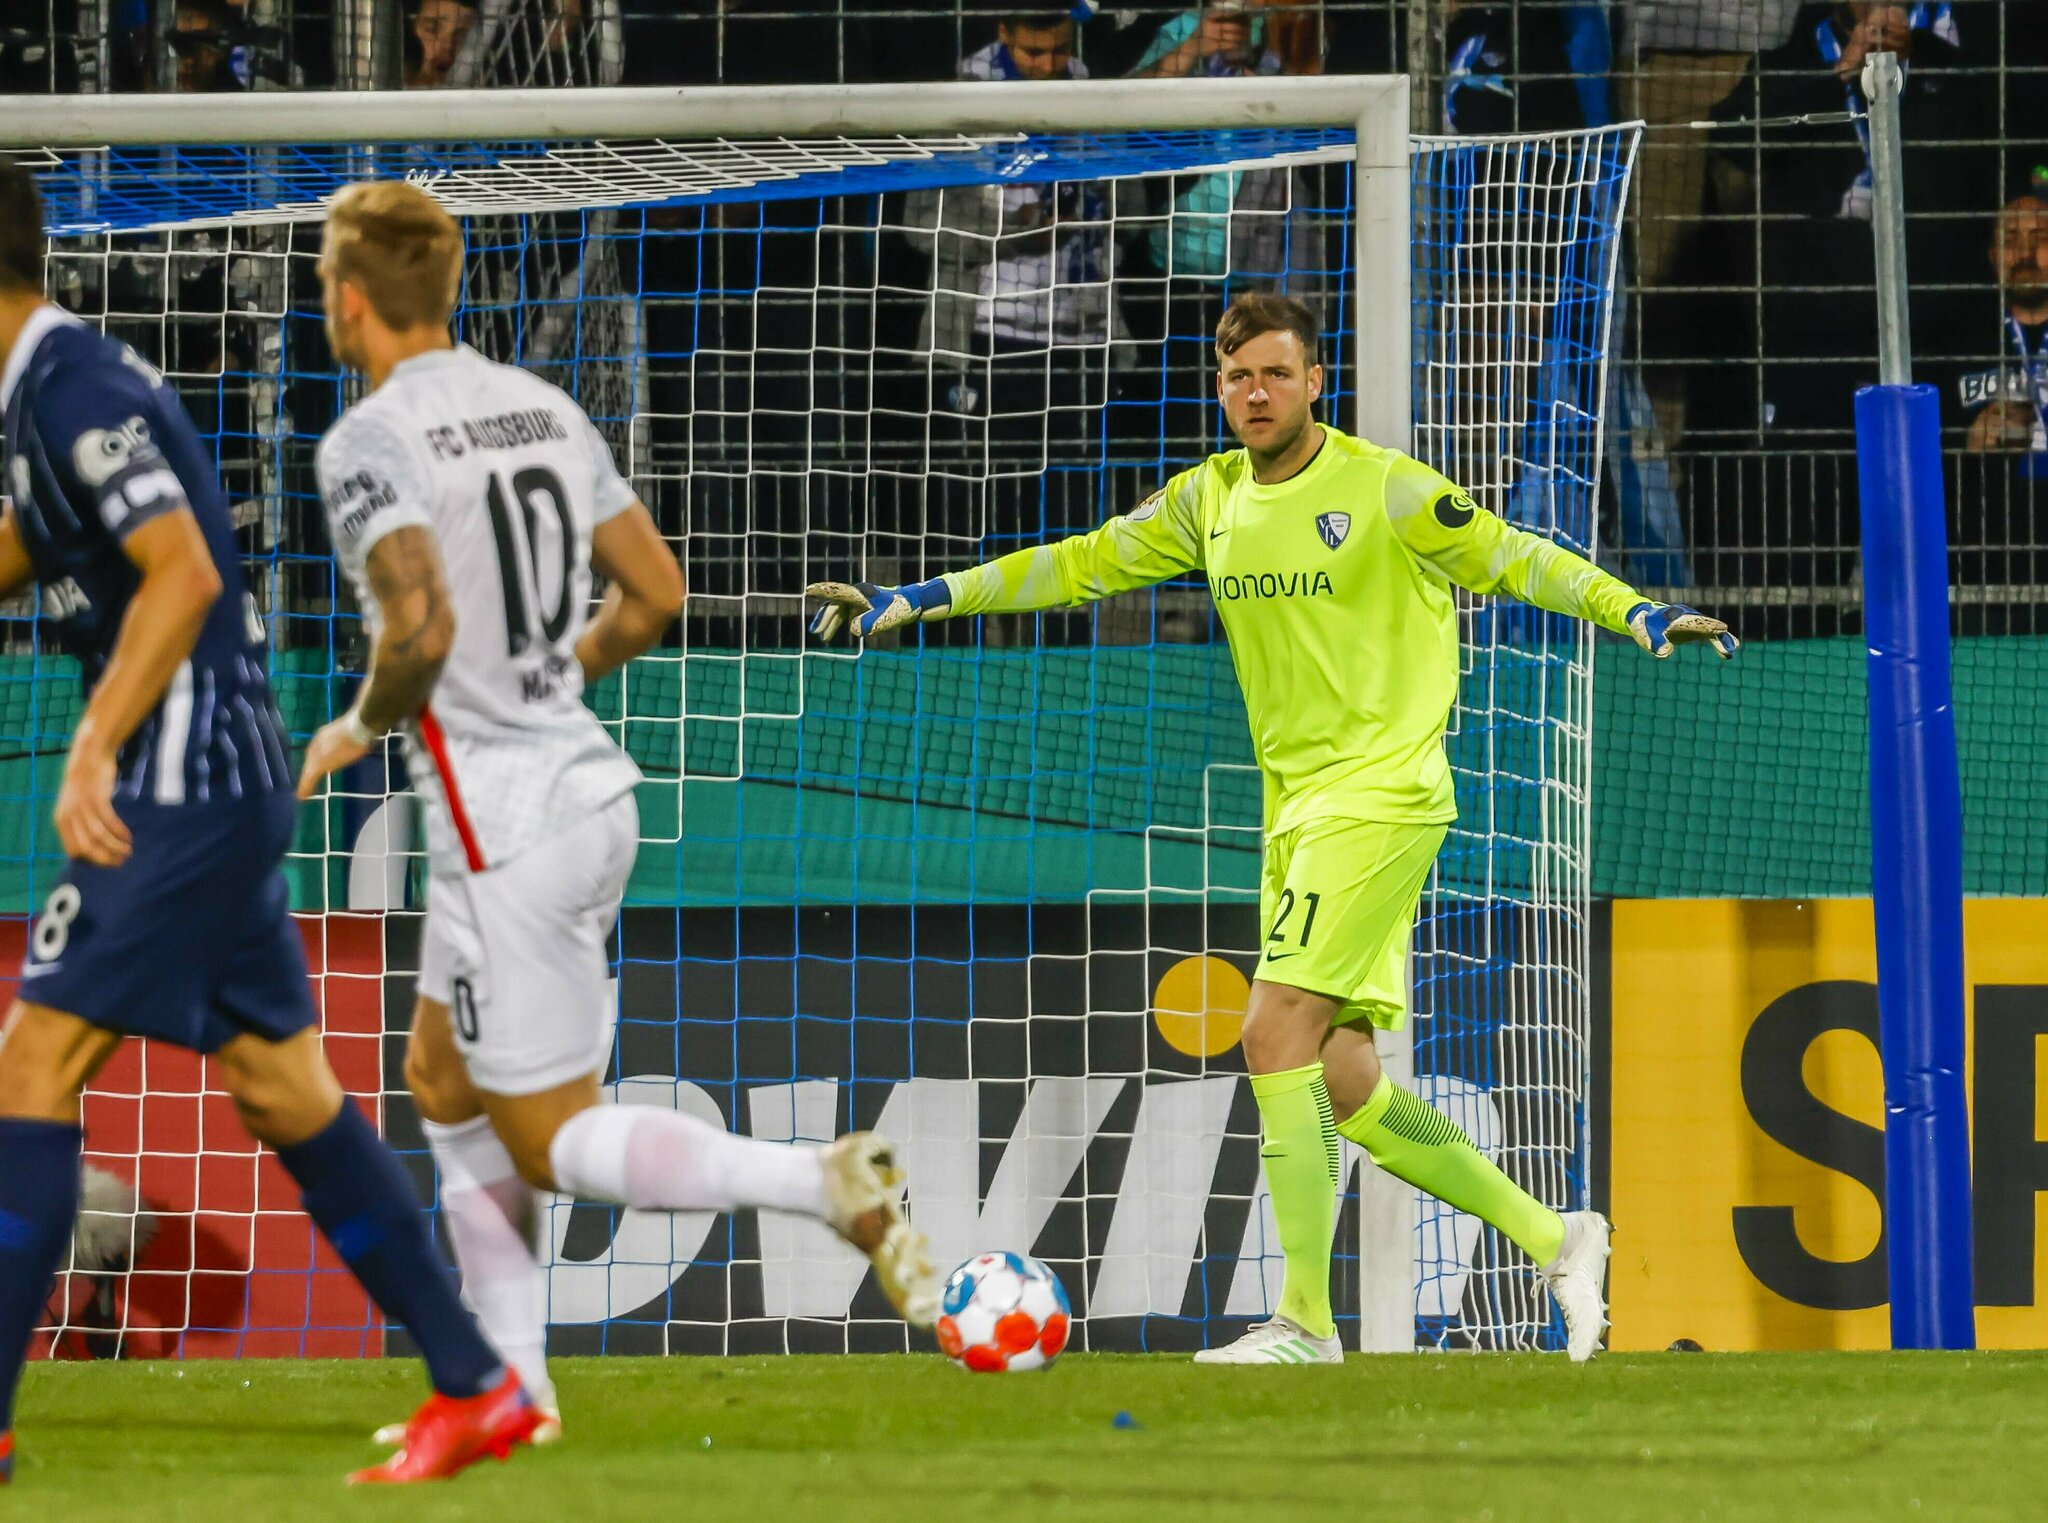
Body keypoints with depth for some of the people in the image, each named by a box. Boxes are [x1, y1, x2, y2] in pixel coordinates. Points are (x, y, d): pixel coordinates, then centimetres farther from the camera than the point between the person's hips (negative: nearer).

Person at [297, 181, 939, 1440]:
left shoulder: (368, 443, -14)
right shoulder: (545, 408, 9)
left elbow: (423, 630, -26)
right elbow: (656, 592, 11)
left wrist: (356, 731, -7)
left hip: (501, 819, -8)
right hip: (590, 784, 8)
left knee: (546, 1140, 0)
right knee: (442, 1081, 20)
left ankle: (827, 1183, -19)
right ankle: (513, 1383, 17)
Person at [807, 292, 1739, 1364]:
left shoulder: (1382, 489, -7)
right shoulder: (1209, 500, 11)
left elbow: (1510, 558, -4)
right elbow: (1081, 565, 16)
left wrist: (1637, 612, -18)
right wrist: (915, 599, 14)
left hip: (1382, 791, -7)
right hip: (1294, 810, 7)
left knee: (1276, 1035, -17)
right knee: (1342, 1083, 3)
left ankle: (1305, 1319, -14)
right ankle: (1551, 1236, 16)